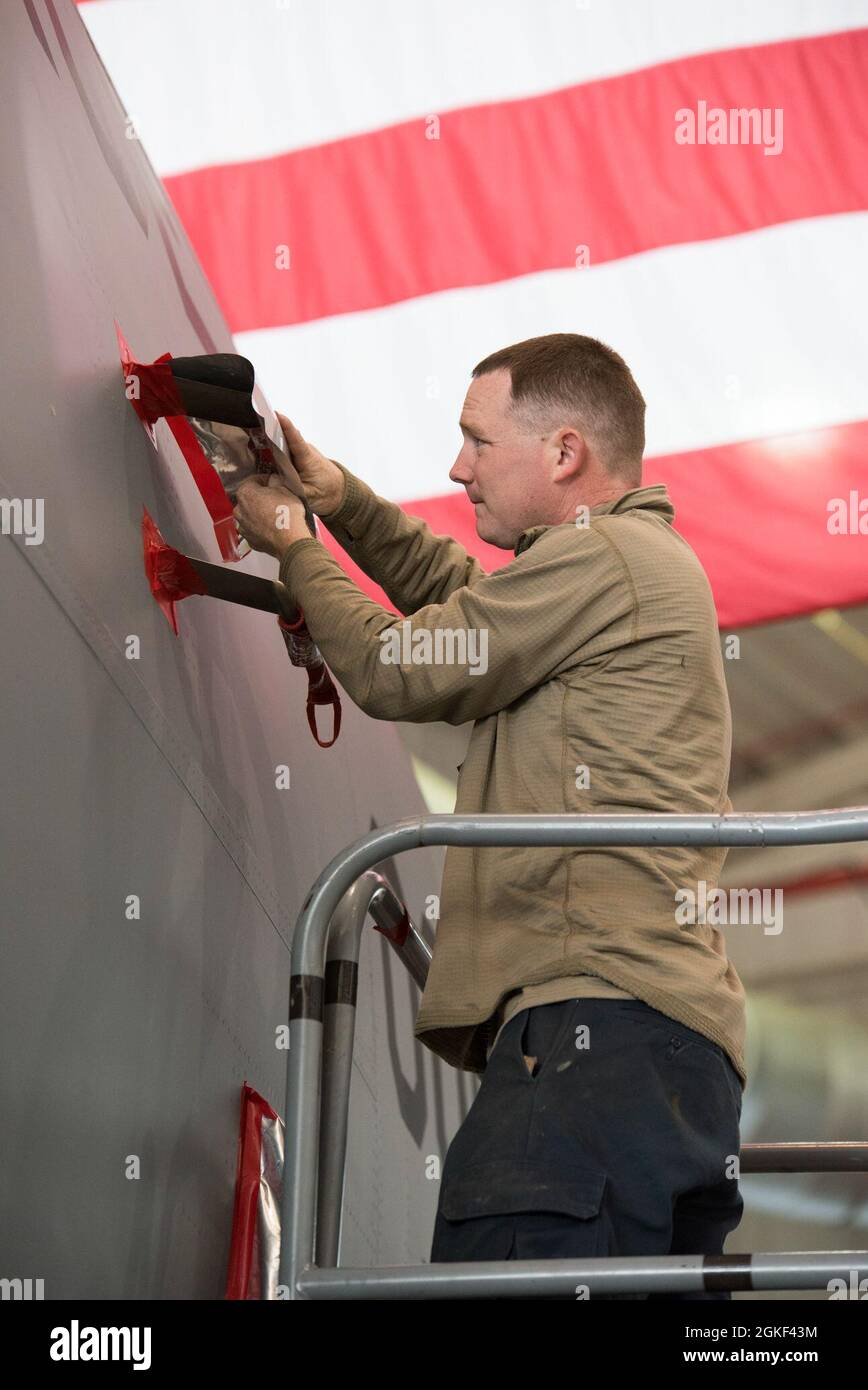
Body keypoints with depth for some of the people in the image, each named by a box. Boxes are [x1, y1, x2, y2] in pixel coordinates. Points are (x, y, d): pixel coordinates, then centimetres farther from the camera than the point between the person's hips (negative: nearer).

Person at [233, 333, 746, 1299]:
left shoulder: (601, 558, -3)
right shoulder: (647, 562, 29)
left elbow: (395, 671, 2)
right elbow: (458, 596, 43)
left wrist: (292, 549, 18)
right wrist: (341, 499, 33)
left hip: (599, 1017, -11)